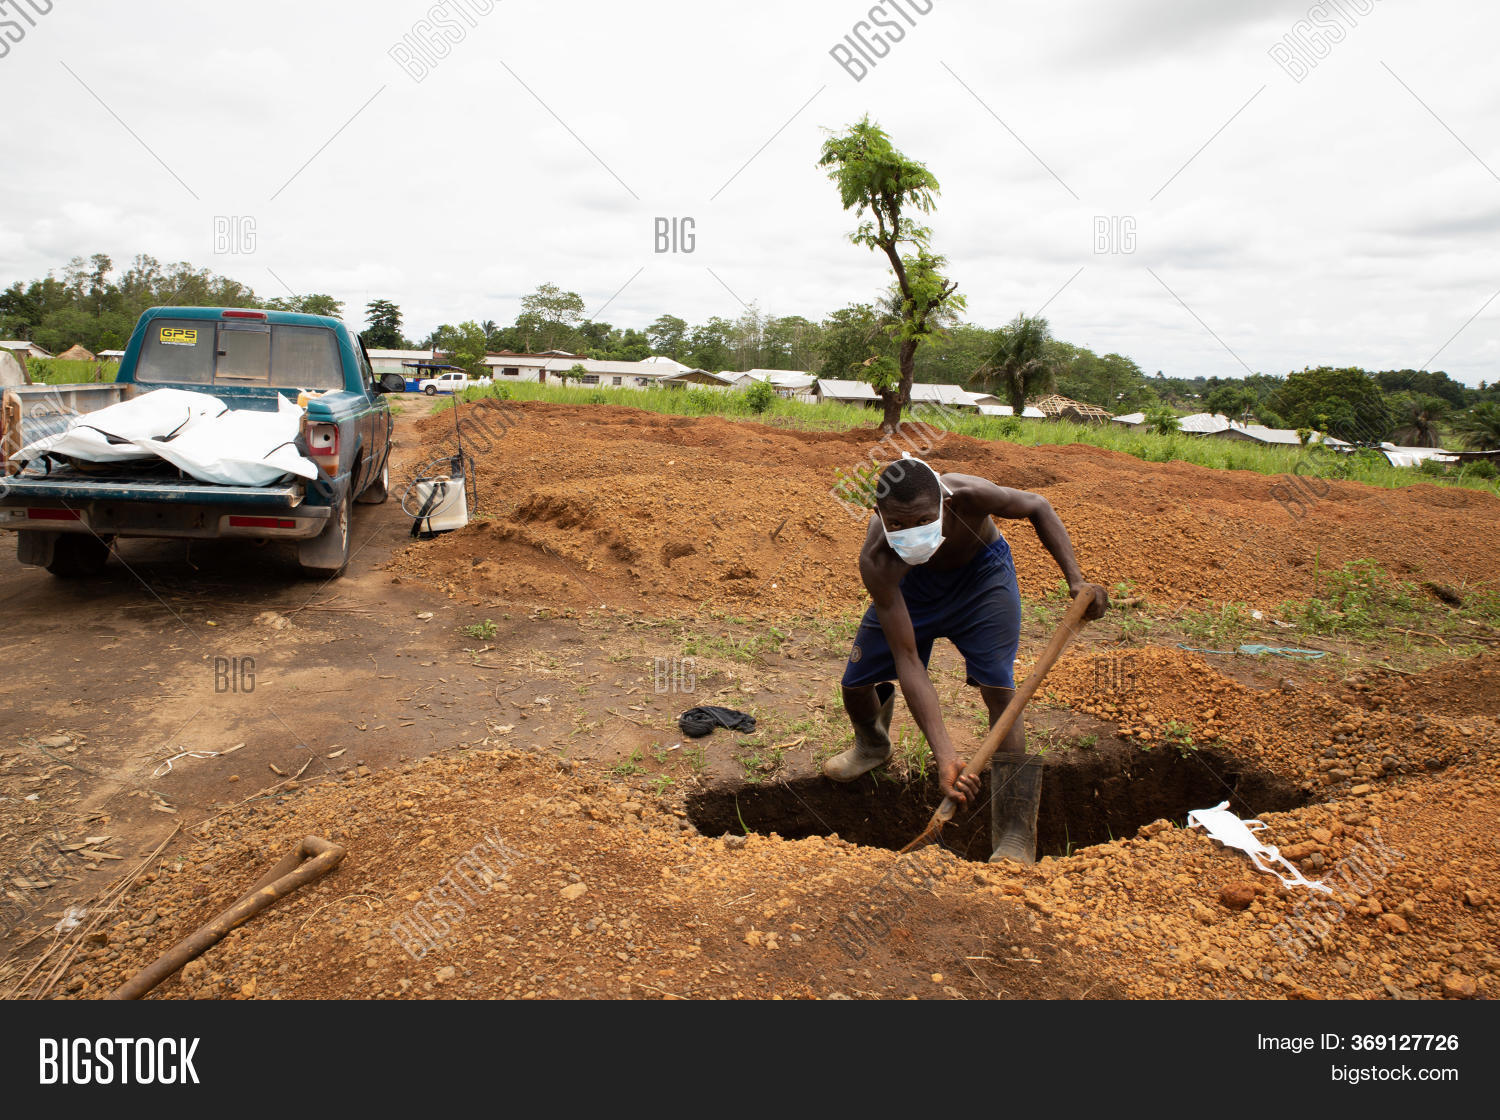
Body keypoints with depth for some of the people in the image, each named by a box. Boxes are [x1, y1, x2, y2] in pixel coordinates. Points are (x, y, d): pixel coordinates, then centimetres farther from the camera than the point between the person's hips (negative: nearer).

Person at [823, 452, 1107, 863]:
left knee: (999, 689, -18)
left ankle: (1015, 842, -12)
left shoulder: (970, 495, -39)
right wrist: (945, 757, -42)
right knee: (856, 685, -1)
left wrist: (1076, 580, -25)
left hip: (982, 572, -1)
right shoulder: (877, 563, -38)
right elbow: (908, 661, -36)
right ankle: (872, 746, 39)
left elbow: (1037, 507, -15)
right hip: (913, 583, 1)